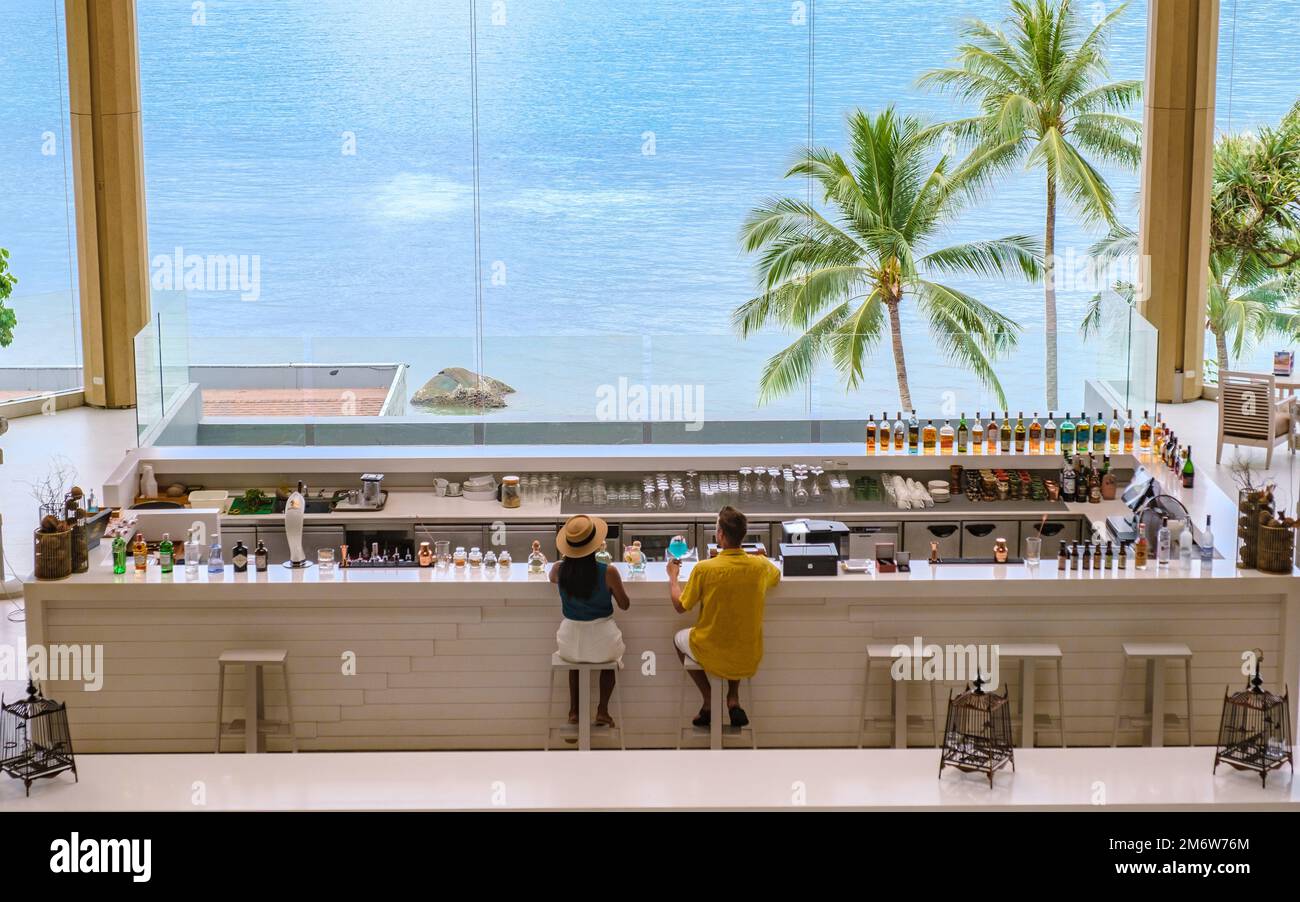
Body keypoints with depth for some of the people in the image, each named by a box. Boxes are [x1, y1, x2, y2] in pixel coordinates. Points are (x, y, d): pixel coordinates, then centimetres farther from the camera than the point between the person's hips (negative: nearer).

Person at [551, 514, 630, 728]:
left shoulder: (560, 570, -11)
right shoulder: (608, 572, -20)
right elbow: (625, 605, -4)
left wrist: (566, 556, 33)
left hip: (570, 642, 2)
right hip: (602, 641, -2)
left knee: (575, 654, 39)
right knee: (613, 654, 35)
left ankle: (574, 710, 35)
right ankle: (602, 710, 29)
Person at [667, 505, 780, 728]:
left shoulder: (704, 569, -22)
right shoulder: (760, 565, -11)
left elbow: (680, 606, -6)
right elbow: (777, 577, 15)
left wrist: (673, 576, 10)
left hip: (712, 655, -3)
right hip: (749, 658, 3)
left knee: (679, 638, 30)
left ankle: (709, 701, 20)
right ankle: (733, 699, 24)